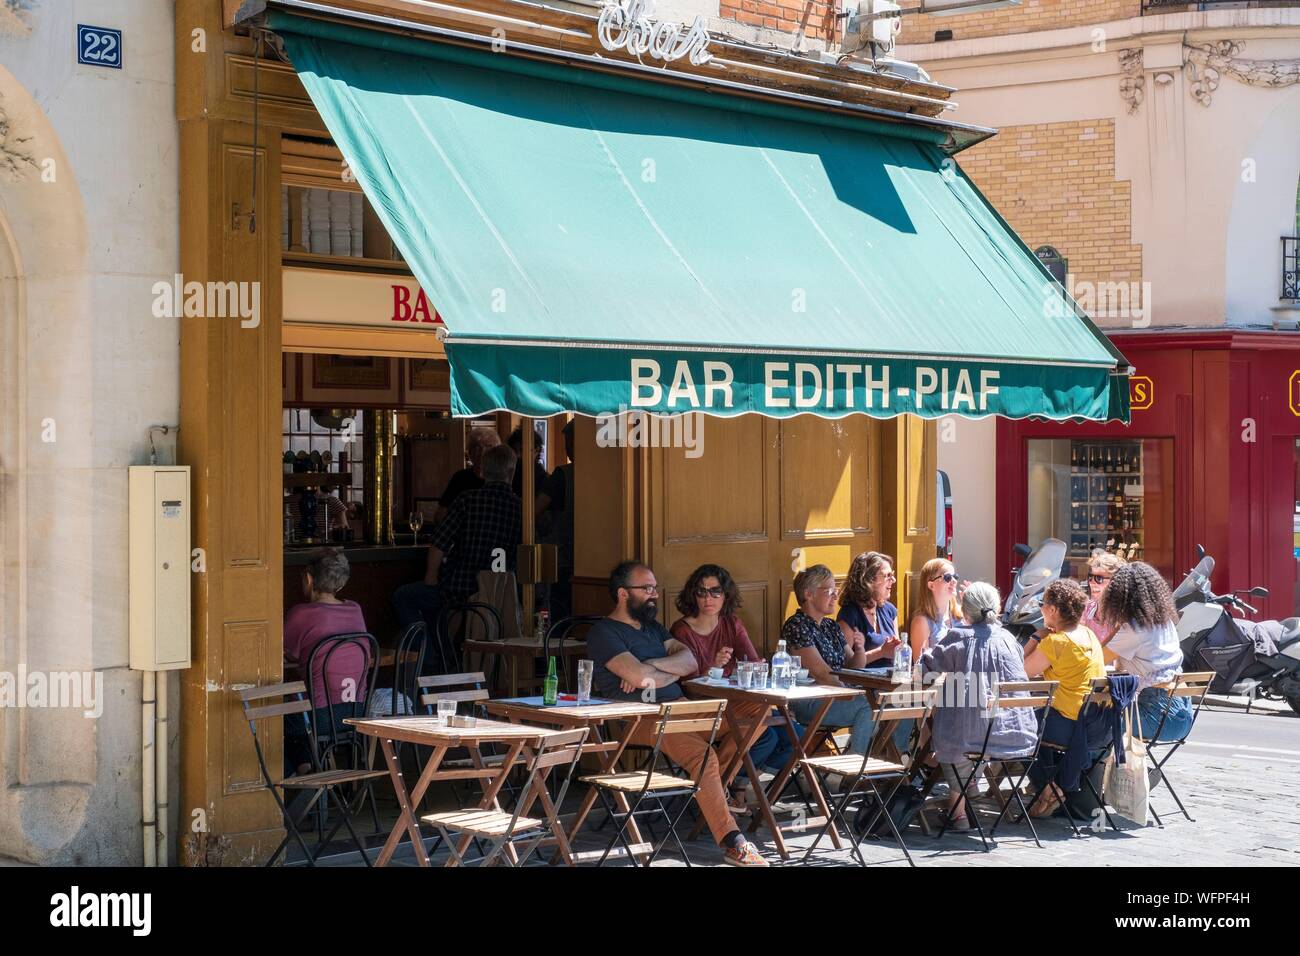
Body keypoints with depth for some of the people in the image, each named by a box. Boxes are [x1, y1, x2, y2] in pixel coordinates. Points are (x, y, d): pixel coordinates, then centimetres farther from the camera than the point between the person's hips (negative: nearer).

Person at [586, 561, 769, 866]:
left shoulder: (652, 627, 23)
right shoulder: (603, 632, -3)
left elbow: (690, 661, 9)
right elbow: (638, 676, -18)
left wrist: (651, 667, -9)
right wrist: (674, 673, 2)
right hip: (639, 718, -8)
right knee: (703, 755, -33)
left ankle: (713, 789, -8)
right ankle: (732, 843, -32)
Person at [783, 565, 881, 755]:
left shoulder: (831, 627, 18)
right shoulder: (796, 626, -8)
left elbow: (854, 667, 16)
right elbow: (821, 673, -16)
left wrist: (860, 650, -4)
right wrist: (849, 694, -19)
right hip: (806, 702, -8)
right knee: (868, 707, -25)